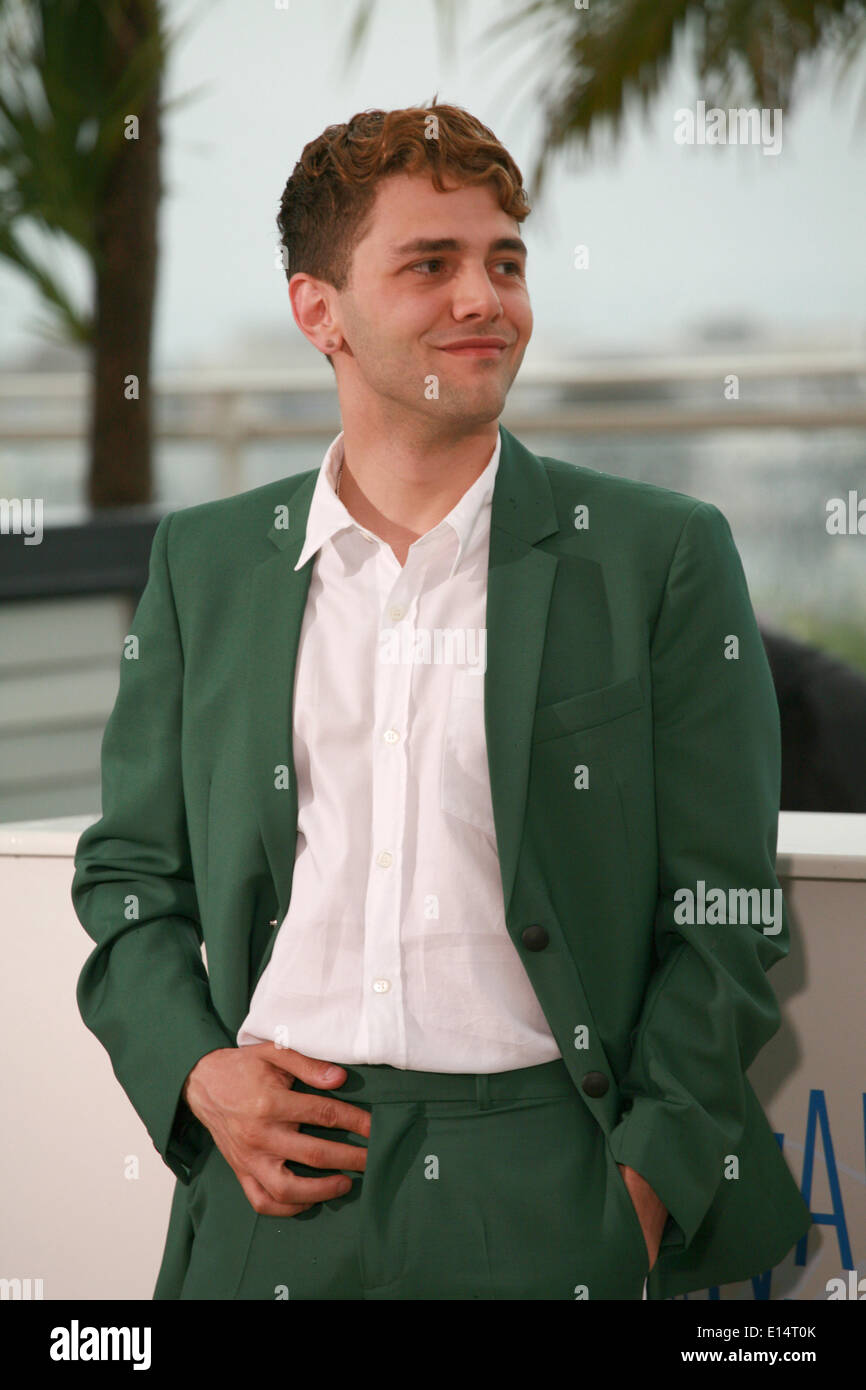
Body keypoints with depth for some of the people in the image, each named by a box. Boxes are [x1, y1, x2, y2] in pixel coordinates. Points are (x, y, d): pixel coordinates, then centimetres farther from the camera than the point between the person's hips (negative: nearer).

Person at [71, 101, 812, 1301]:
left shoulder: (661, 556, 3)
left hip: (548, 1194, -2)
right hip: (276, 1181, 2)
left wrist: (651, 1182, -7)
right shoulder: (204, 564, 10)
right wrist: (197, 1074, -2)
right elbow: (130, 875, 15)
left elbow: (726, 917, 1)